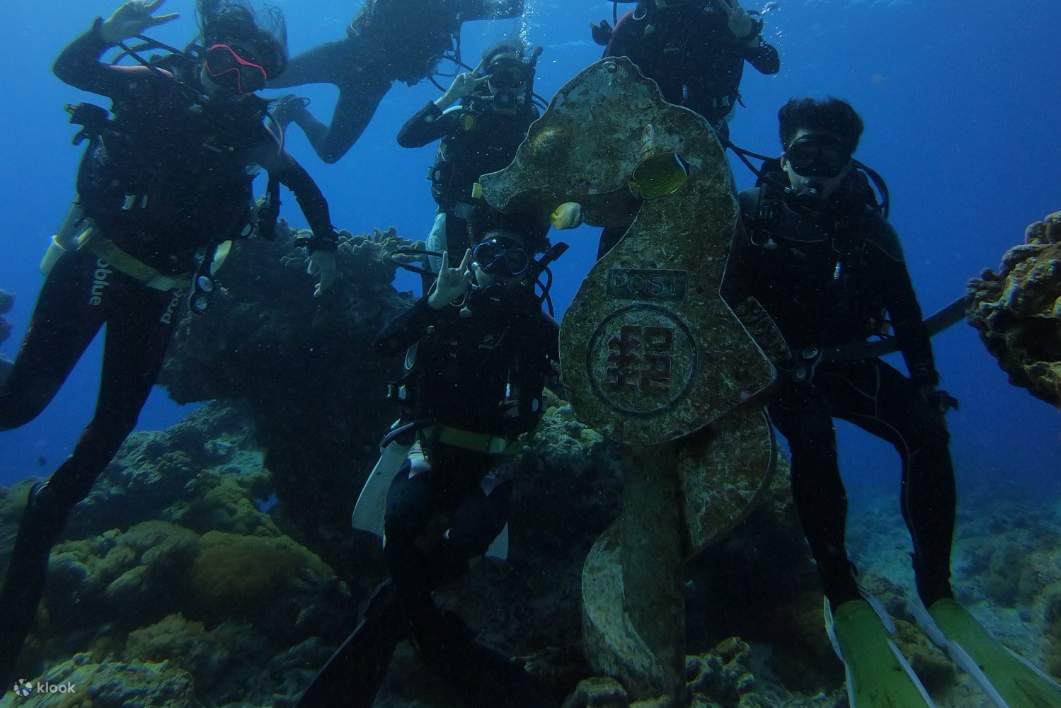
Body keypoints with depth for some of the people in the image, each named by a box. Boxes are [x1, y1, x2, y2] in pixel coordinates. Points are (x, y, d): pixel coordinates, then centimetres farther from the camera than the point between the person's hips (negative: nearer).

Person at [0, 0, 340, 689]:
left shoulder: (254, 133, 1)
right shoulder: (158, 85, -3)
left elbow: (305, 184, 14)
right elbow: (69, 68, -11)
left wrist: (325, 244, 7)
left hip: (162, 288, 1)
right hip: (93, 262, -1)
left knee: (113, 426, 5)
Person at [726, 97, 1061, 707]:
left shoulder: (864, 219, 5)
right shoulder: (754, 211, -3)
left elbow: (903, 306, 4)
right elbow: (725, 297, -8)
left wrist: (925, 378, -7)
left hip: (845, 359, 4)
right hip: (782, 362, -3)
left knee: (925, 428, -22)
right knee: (814, 439, -34)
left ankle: (938, 596, -13)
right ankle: (845, 599, -25)